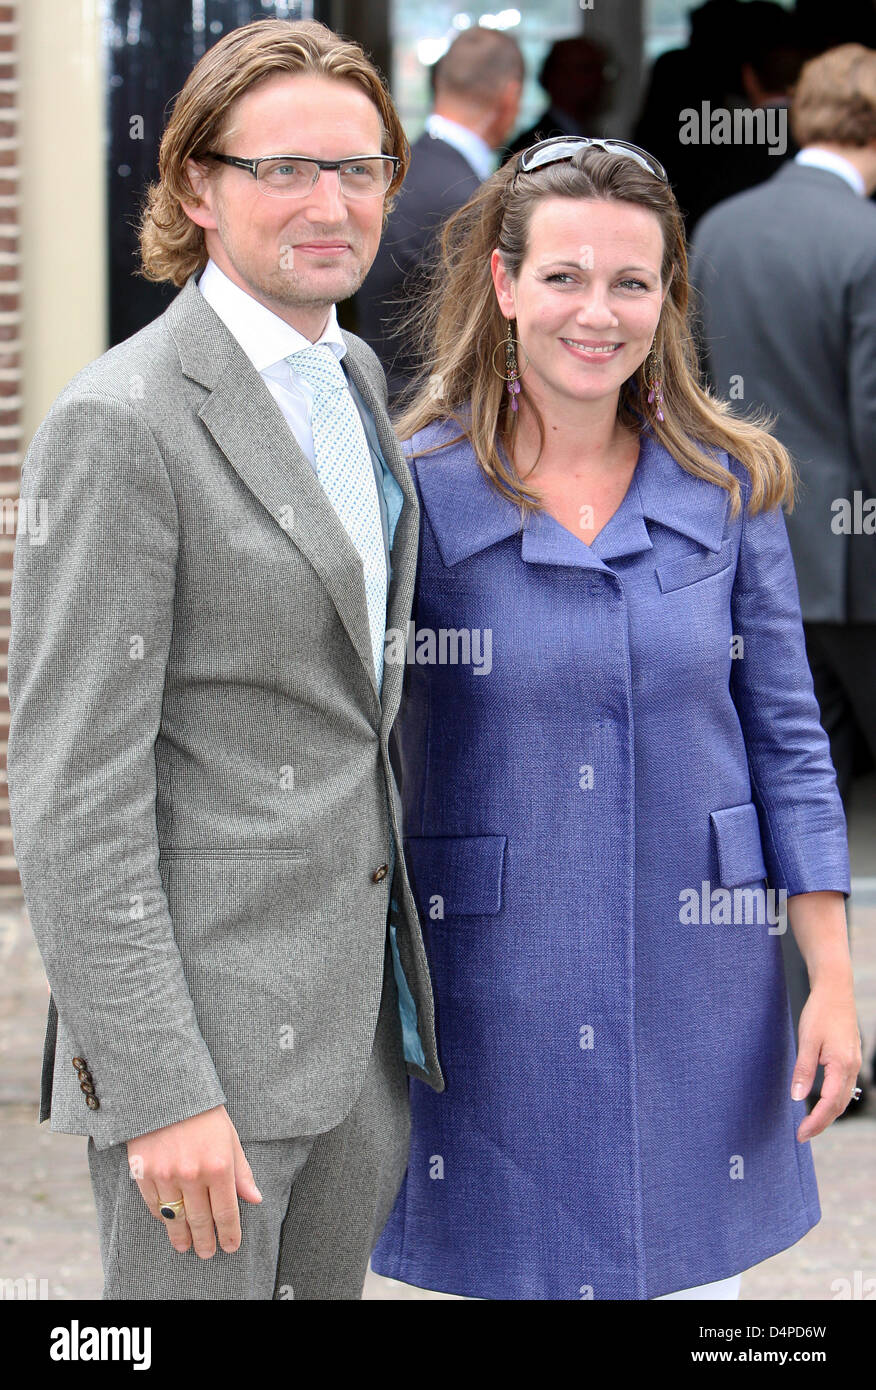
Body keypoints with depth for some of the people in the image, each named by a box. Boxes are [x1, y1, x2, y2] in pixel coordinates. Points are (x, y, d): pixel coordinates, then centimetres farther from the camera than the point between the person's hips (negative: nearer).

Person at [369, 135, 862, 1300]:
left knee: (693, 1270, 8)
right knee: (502, 1267, 5)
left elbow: (785, 738, 6)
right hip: (486, 996, -2)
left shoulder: (730, 489, 1)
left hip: (696, 987, 2)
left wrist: (833, 981, 2)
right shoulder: (415, 487, -5)